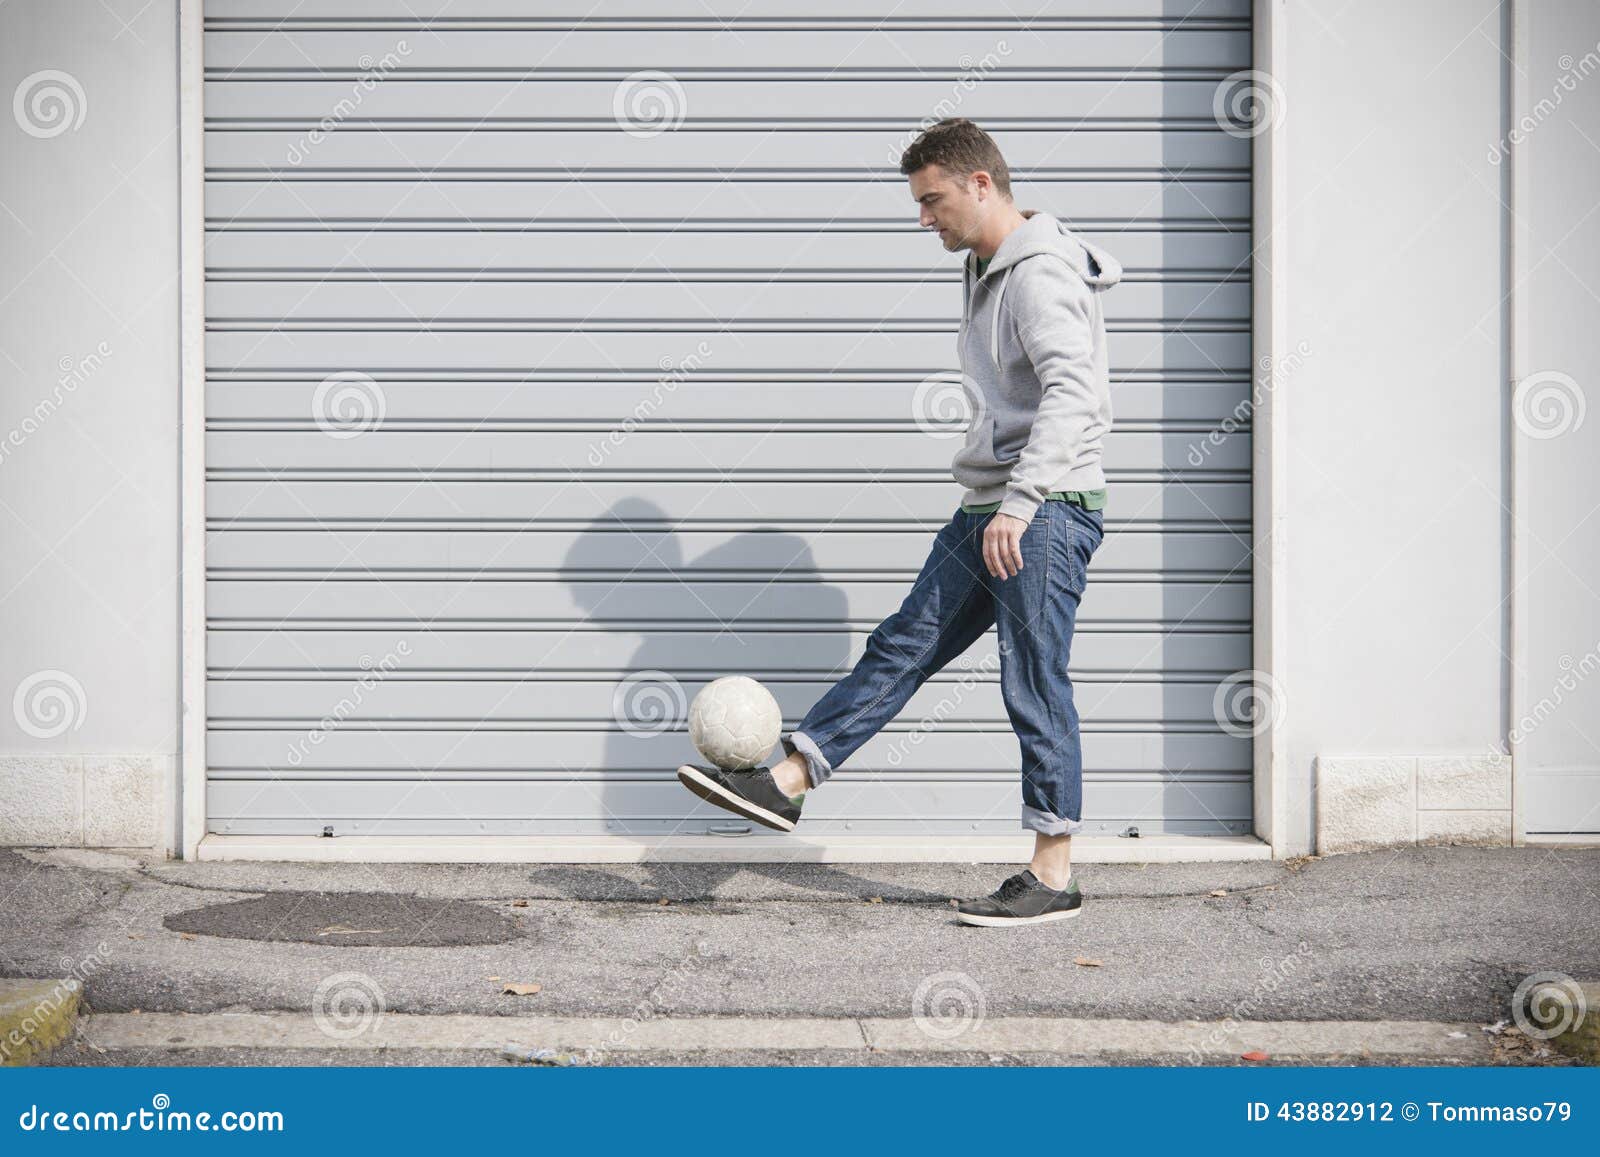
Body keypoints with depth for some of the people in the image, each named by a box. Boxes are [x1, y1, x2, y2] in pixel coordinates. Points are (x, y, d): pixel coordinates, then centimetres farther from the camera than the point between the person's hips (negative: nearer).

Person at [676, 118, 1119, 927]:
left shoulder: (1043, 274, -13)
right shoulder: (986, 272, 18)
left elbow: (1071, 393, -27)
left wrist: (1020, 501, -34)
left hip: (1046, 513, -9)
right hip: (989, 510, 9)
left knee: (1034, 685, -5)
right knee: (902, 647, 7)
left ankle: (1053, 874, 3)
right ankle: (786, 783, 9)